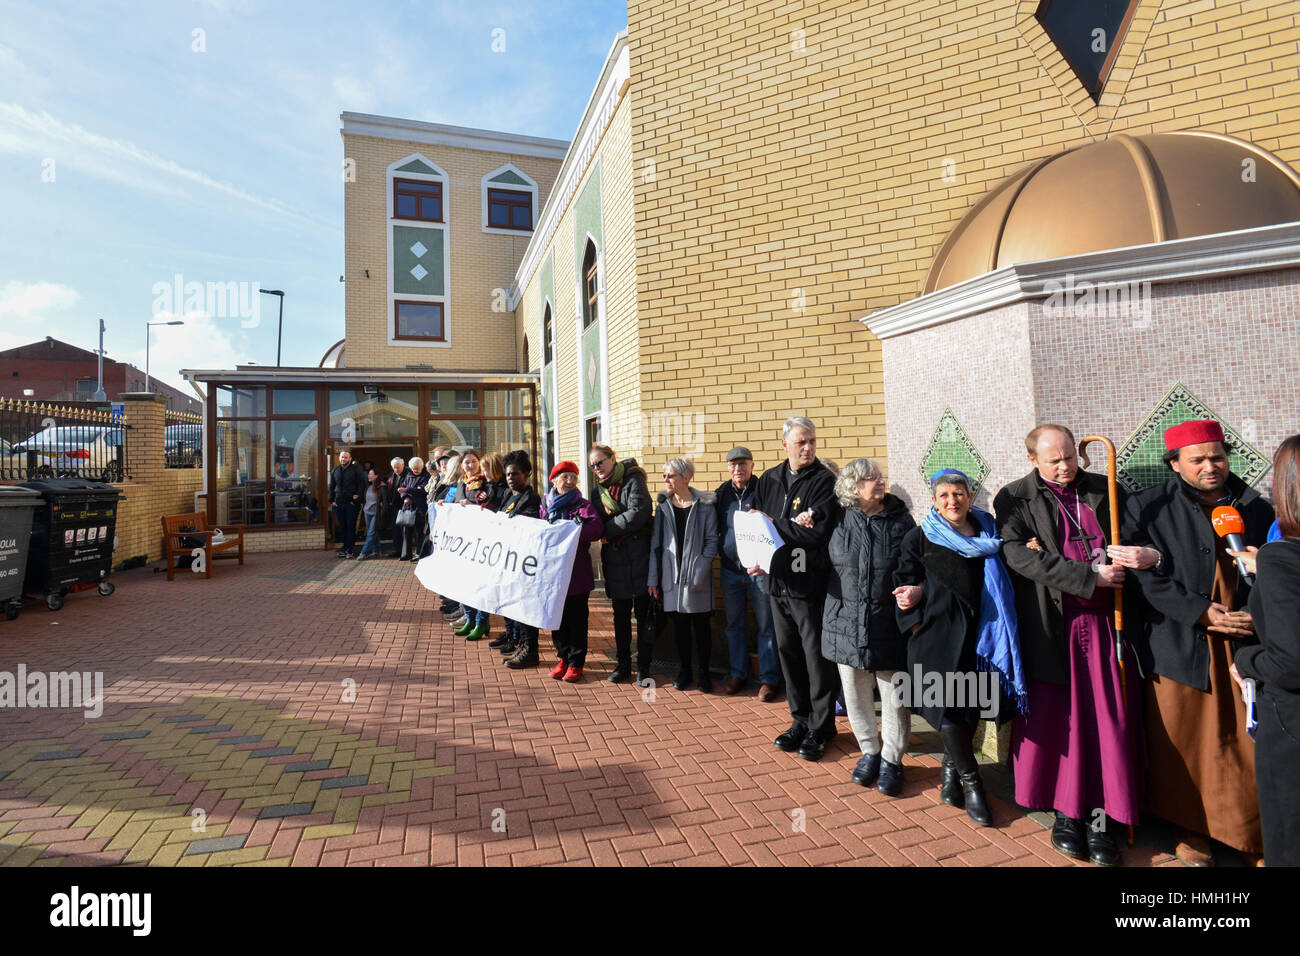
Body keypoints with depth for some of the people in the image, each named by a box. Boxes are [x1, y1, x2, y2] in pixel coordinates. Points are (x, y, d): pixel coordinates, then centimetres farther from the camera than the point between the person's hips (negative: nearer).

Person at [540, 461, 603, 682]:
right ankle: (563, 658, 28)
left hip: (576, 573, -4)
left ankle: (576, 663, 16)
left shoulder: (582, 505, -5)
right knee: (557, 617, 13)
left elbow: (596, 527, -21)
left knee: (576, 619, 4)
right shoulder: (546, 506, 10)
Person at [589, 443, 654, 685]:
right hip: (614, 559, 6)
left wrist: (607, 529, -12)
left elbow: (637, 515, -19)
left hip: (639, 556, -5)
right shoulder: (598, 491, 14)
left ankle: (643, 668, 12)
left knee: (643, 615, 2)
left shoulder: (633, 481, -6)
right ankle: (623, 665, 26)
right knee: (620, 616, 13)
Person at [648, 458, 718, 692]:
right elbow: (656, 543, 6)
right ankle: (684, 672, 25)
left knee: (701, 626, 6)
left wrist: (700, 570, -14)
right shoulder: (663, 507, 6)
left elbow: (712, 541, -4)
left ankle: (704, 673, 20)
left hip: (697, 577, -3)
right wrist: (653, 578, 2)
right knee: (679, 625, 11)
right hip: (671, 575, 3)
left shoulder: (704, 505, -3)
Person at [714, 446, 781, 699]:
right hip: (730, 570, 4)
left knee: (766, 626, 4)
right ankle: (737, 673, 28)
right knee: (734, 624, 14)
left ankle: (769, 679, 16)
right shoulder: (722, 494, 7)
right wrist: (720, 550, 2)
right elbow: (714, 528, 15)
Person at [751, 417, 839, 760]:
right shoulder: (769, 480, 8)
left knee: (818, 657, 4)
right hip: (778, 581, 6)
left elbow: (818, 531, -21)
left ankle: (821, 728, 21)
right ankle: (800, 720, 31)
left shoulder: (825, 481, -9)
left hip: (811, 584, -5)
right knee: (788, 653, 15)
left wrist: (774, 524, -13)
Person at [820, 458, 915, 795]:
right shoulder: (838, 520, 1)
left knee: (894, 698, 7)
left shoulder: (900, 520, 0)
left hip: (889, 625, -1)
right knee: (856, 695, 13)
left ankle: (892, 759, 28)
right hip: (847, 622, 1)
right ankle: (869, 751, 36)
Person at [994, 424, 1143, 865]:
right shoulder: (1014, 499, -2)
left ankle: (1100, 818, 15)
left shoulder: (1103, 489, 10)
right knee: (1057, 720, 5)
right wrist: (1089, 577, -18)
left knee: (1108, 719, 4)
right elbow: (1018, 555, -14)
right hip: (1050, 626, -3)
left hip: (1104, 622, 3)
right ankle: (1066, 813, 20)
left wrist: (1138, 555, -4)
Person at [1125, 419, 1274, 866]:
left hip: (1246, 643, 3)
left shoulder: (1257, 509, 9)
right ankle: (1191, 829, 23)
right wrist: (1202, 613, -15)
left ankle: (1252, 833, 23)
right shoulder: (1148, 508, -2)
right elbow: (1148, 578, -8)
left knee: (1250, 741, 4)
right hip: (1180, 643, -2)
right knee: (1184, 743, 7)